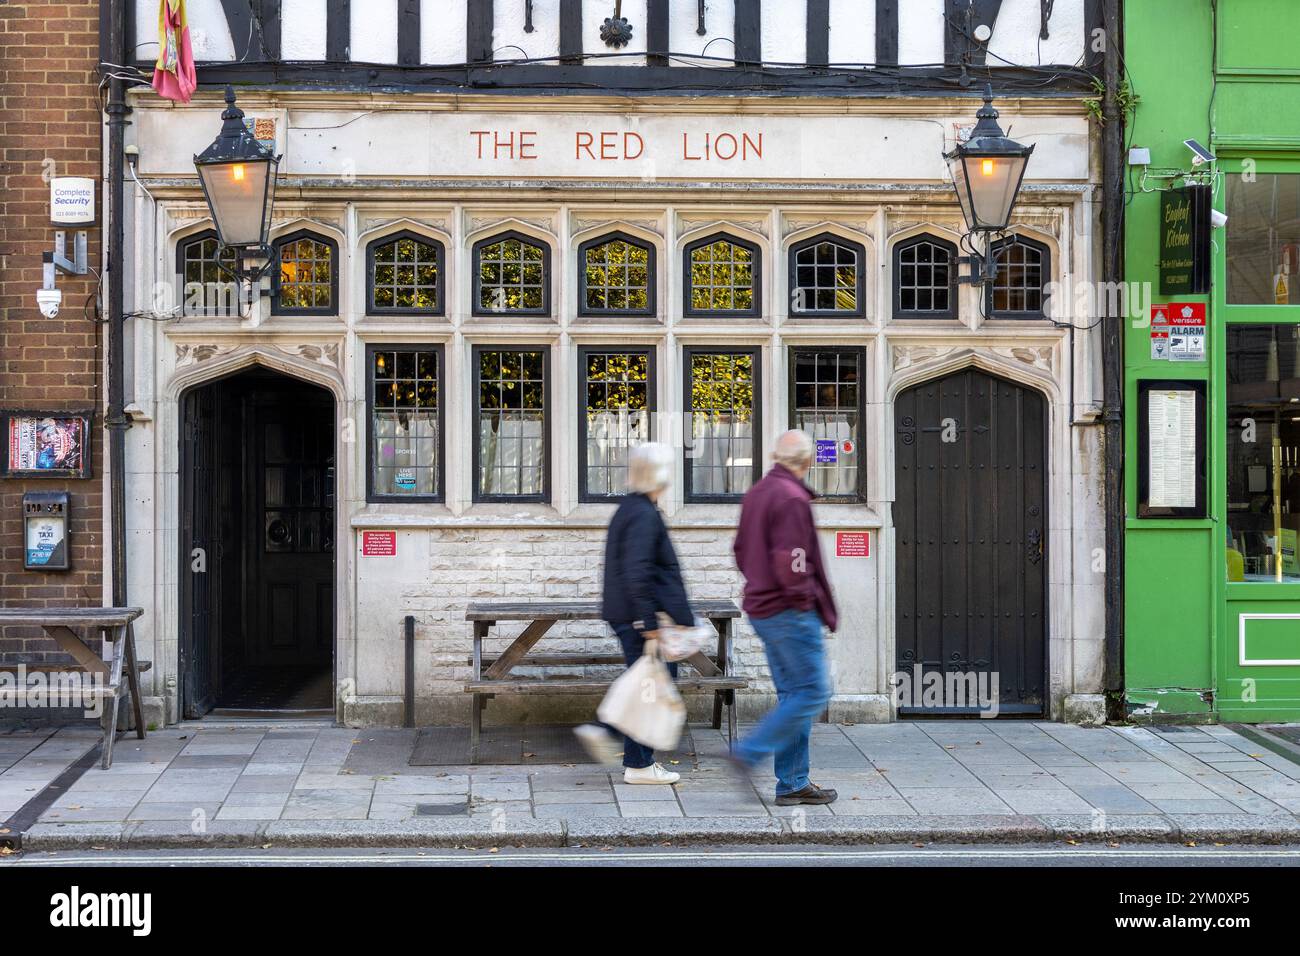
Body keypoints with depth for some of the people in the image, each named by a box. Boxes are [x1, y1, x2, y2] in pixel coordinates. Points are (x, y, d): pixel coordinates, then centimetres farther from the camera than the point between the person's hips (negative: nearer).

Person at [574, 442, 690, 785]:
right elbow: (636, 572, -25)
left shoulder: (629, 508, 14)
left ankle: (603, 731, 15)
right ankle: (639, 765, 7)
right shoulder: (644, 515, -18)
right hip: (638, 615, -10)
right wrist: (649, 622, -23)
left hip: (625, 614, 10)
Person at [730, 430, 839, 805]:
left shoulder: (755, 494, 13)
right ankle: (749, 753, -8)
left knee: (792, 695, 13)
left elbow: (741, 551, 19)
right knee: (813, 692, -4)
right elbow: (790, 561, -23)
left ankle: (792, 783, 14)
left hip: (762, 608, 10)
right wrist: (810, 596, -10)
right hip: (790, 612, -10)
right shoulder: (792, 498, -16)